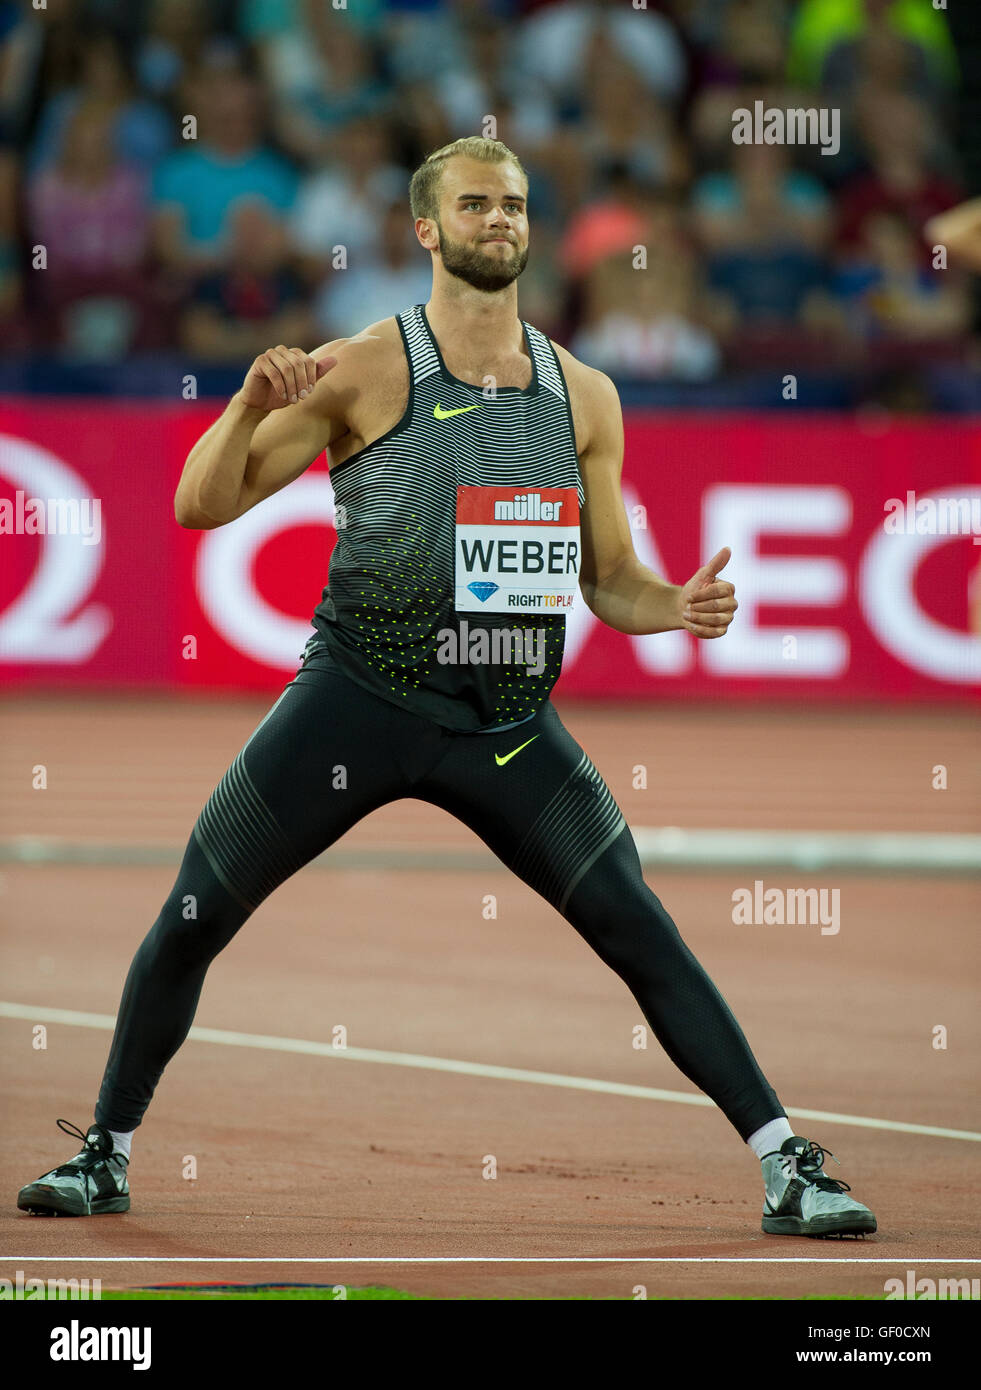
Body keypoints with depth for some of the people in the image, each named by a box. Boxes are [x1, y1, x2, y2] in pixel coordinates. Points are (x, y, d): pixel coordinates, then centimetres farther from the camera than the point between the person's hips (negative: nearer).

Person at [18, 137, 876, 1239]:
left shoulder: (584, 397, 6)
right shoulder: (364, 372, -5)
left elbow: (608, 579, 13)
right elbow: (201, 506, -6)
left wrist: (676, 607, -9)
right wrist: (250, 407, -24)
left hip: (510, 722, 2)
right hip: (357, 700, -2)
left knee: (646, 940, -6)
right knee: (191, 922, 1)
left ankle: (788, 1169, -2)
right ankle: (107, 1153, 20)